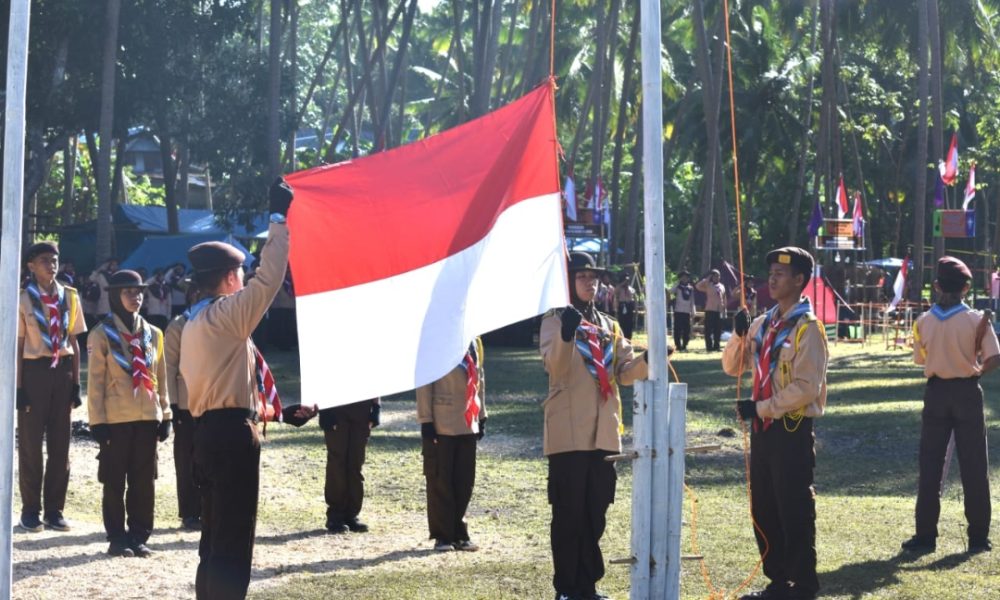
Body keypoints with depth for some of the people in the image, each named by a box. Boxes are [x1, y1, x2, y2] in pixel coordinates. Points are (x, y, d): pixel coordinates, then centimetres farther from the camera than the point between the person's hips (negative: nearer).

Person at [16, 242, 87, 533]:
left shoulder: (70, 297, 5)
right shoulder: (23, 299, -6)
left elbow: (73, 342, 9)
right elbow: (17, 345, -5)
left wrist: (76, 383, 5)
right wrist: (18, 387, -9)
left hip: (62, 371, 4)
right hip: (35, 371, -4)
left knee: (60, 443, 8)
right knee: (31, 443, 3)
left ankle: (54, 510, 17)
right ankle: (30, 510, 14)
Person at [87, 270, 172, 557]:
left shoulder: (153, 334, 10)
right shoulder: (102, 335, -3)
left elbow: (160, 377, 13)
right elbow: (95, 381, -5)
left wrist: (165, 415, 8)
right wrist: (97, 421, -10)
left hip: (147, 417, 4)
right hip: (115, 419, -4)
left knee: (145, 480, 6)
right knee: (115, 481, 2)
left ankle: (139, 536, 14)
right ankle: (117, 538, 9)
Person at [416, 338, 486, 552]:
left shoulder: (474, 343, 11)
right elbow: (424, 385, -9)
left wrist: (481, 417, 15)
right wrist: (426, 421, -13)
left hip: (468, 425, 6)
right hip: (441, 426, -6)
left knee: (465, 482, 8)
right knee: (440, 482, 1)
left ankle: (459, 534, 18)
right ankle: (442, 536, 8)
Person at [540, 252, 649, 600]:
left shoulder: (608, 327, 18)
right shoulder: (555, 321, -1)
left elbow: (626, 372, 11)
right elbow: (554, 366, -18)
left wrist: (649, 358, -9)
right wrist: (566, 334, -37)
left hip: (603, 432, 6)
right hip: (569, 433, -6)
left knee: (595, 512, 9)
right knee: (569, 512, -4)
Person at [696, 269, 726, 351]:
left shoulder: (722, 286, 15)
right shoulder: (708, 285, 0)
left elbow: (724, 298, 21)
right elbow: (698, 286, -16)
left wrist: (724, 307, 13)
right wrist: (707, 279, -12)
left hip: (719, 311, 5)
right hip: (710, 310, -5)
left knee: (718, 330, 7)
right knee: (709, 330, -5)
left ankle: (716, 346, 13)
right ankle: (709, 346, -3)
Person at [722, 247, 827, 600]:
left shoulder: (807, 328, -13)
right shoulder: (763, 324, 11)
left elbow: (807, 387, -19)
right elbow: (732, 368, 12)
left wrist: (760, 407, -18)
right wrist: (739, 335, -6)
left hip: (792, 429, -8)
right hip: (763, 426, 8)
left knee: (794, 511, -1)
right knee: (763, 509, 13)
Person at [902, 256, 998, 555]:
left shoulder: (924, 321, -4)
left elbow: (919, 358, 6)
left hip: (936, 392, 2)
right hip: (967, 393, -2)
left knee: (930, 466, 8)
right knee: (974, 468, 6)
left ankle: (925, 535, 8)